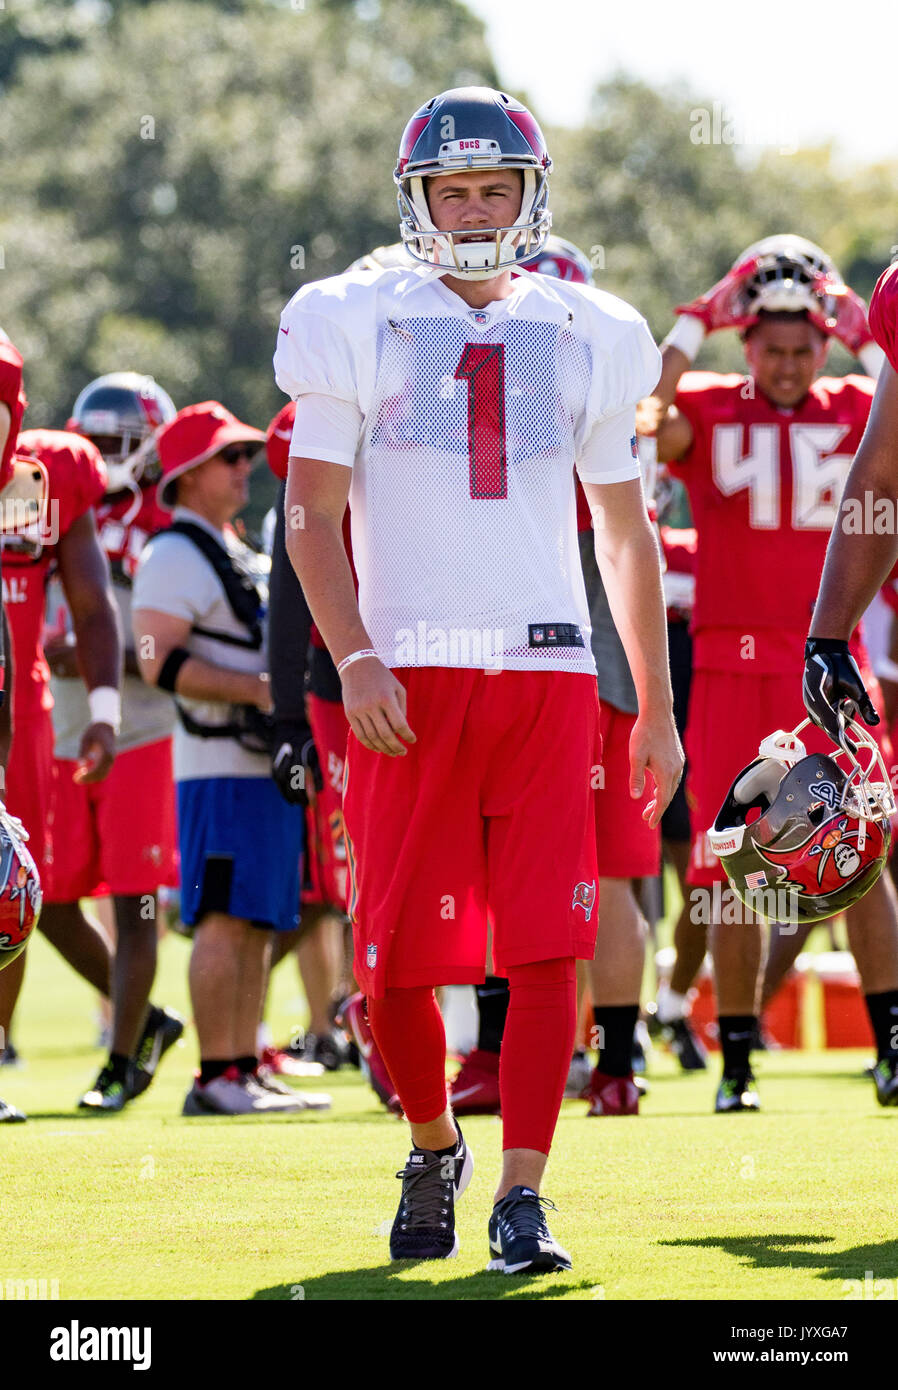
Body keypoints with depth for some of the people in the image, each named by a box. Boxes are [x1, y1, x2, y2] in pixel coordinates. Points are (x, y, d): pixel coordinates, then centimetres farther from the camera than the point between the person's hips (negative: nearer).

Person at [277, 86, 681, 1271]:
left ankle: (521, 1194, -3)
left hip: (548, 673, 1)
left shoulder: (584, 339, 13)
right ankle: (434, 1149, 24)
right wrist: (353, 657, -13)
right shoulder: (356, 327, 5)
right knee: (395, 962, -2)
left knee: (547, 948, -9)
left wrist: (656, 709, 15)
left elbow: (627, 536, 18)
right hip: (409, 680, -1)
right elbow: (313, 516, 2)